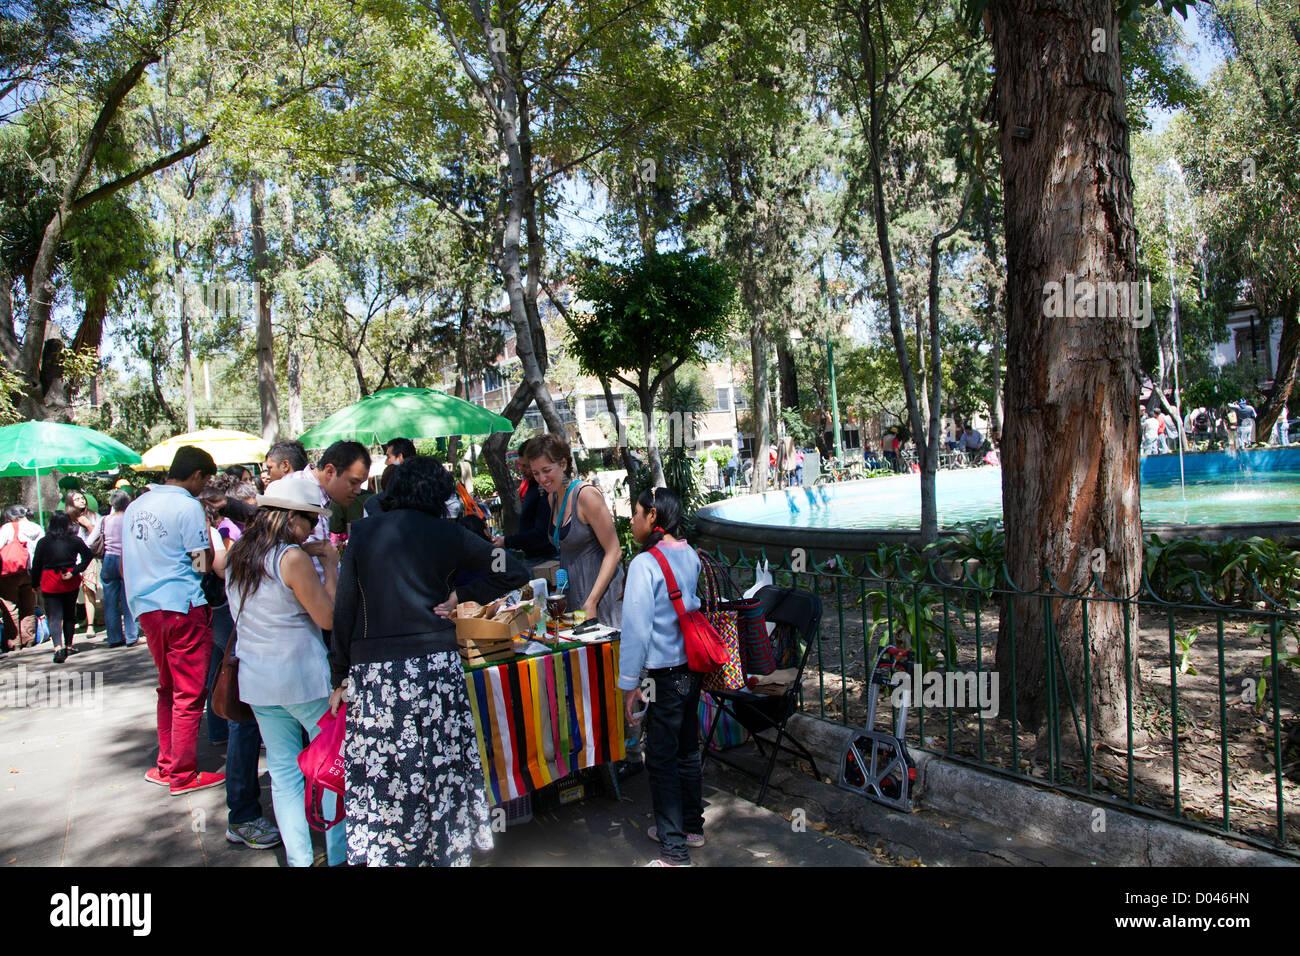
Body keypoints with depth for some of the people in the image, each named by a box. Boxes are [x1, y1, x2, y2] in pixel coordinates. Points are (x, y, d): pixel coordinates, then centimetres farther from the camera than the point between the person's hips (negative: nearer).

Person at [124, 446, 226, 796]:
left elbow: (124, 564, 19)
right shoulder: (188, 506, -12)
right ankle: (182, 775, 8)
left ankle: (166, 766, 26)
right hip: (183, 608, -8)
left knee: (167, 689, 20)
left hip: (145, 607, 8)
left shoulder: (136, 506, 12)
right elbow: (204, 563, -13)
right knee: (189, 695, 2)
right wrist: (207, 529, 1)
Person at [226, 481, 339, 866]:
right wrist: (331, 568, -5)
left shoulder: (237, 556, 7)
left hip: (255, 680, 7)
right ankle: (340, 854, 14)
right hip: (303, 677, -7)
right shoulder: (293, 559, -17)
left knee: (283, 771, 13)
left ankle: (298, 857, 18)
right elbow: (328, 617, -14)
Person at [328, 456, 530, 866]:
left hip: (373, 673, 1)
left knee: (380, 776, 6)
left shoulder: (363, 535, 7)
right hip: (434, 664, -1)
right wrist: (461, 596, 6)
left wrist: (339, 678, 11)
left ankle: (381, 855, 12)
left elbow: (344, 611, 6)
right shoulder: (446, 534, 3)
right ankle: (449, 852, 19)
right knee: (442, 769, 9)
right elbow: (514, 573, 2)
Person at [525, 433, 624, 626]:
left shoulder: (587, 495, -15)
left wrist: (591, 602, -20)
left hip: (602, 592, -7)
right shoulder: (553, 498, 10)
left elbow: (613, 552, -15)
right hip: (573, 595, 7)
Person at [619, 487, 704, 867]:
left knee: (662, 761, 4)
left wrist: (629, 684, -13)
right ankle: (691, 826, 36)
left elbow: (636, 629, -19)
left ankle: (674, 850, 13)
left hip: (664, 675, -7)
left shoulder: (645, 564, -18)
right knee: (687, 752, 20)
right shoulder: (691, 556, 3)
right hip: (692, 668, 8)